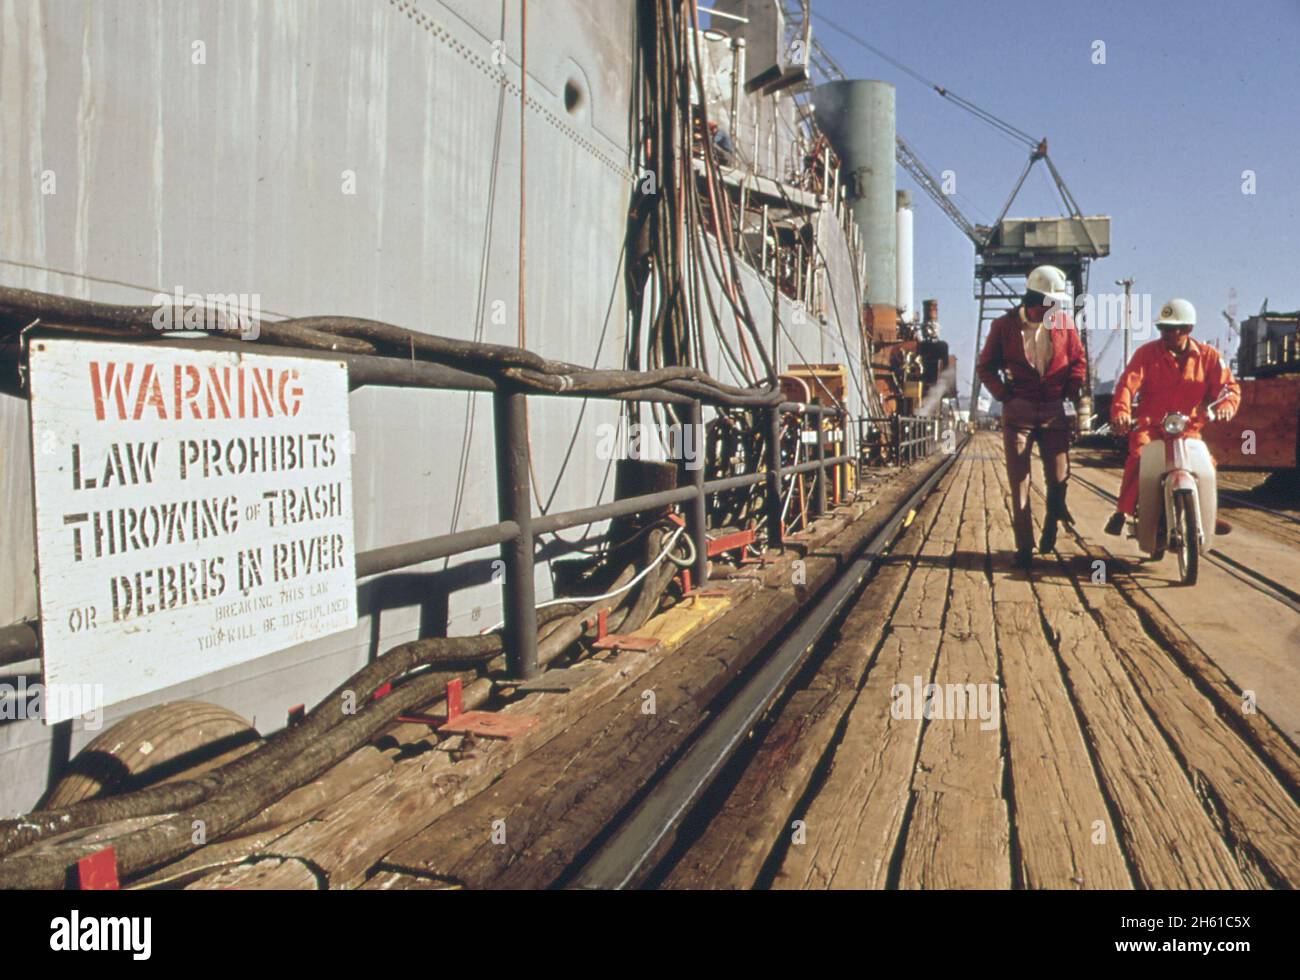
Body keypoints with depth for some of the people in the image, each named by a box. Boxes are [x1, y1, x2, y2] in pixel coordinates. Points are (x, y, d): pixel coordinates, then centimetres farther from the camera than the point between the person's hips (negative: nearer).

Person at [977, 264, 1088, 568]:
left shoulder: (1064, 322, 5)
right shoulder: (1004, 325, 0)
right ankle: (1024, 546, 4)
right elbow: (985, 366, 6)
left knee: (1058, 478, 3)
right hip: (1018, 411, -1)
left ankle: (1051, 523, 32)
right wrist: (1004, 395, -4)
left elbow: (1078, 360, 14)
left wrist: (1070, 392, 3)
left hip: (1055, 411, 2)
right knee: (1019, 480, -2)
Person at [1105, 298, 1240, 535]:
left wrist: (1226, 405, -26)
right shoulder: (1147, 352, -4)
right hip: (1149, 425, -3)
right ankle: (1122, 512, -21)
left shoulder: (1208, 356, 3)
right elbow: (1128, 383, -17)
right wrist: (1120, 411, -36)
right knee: (1138, 456, -27)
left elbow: (1229, 386, -1)